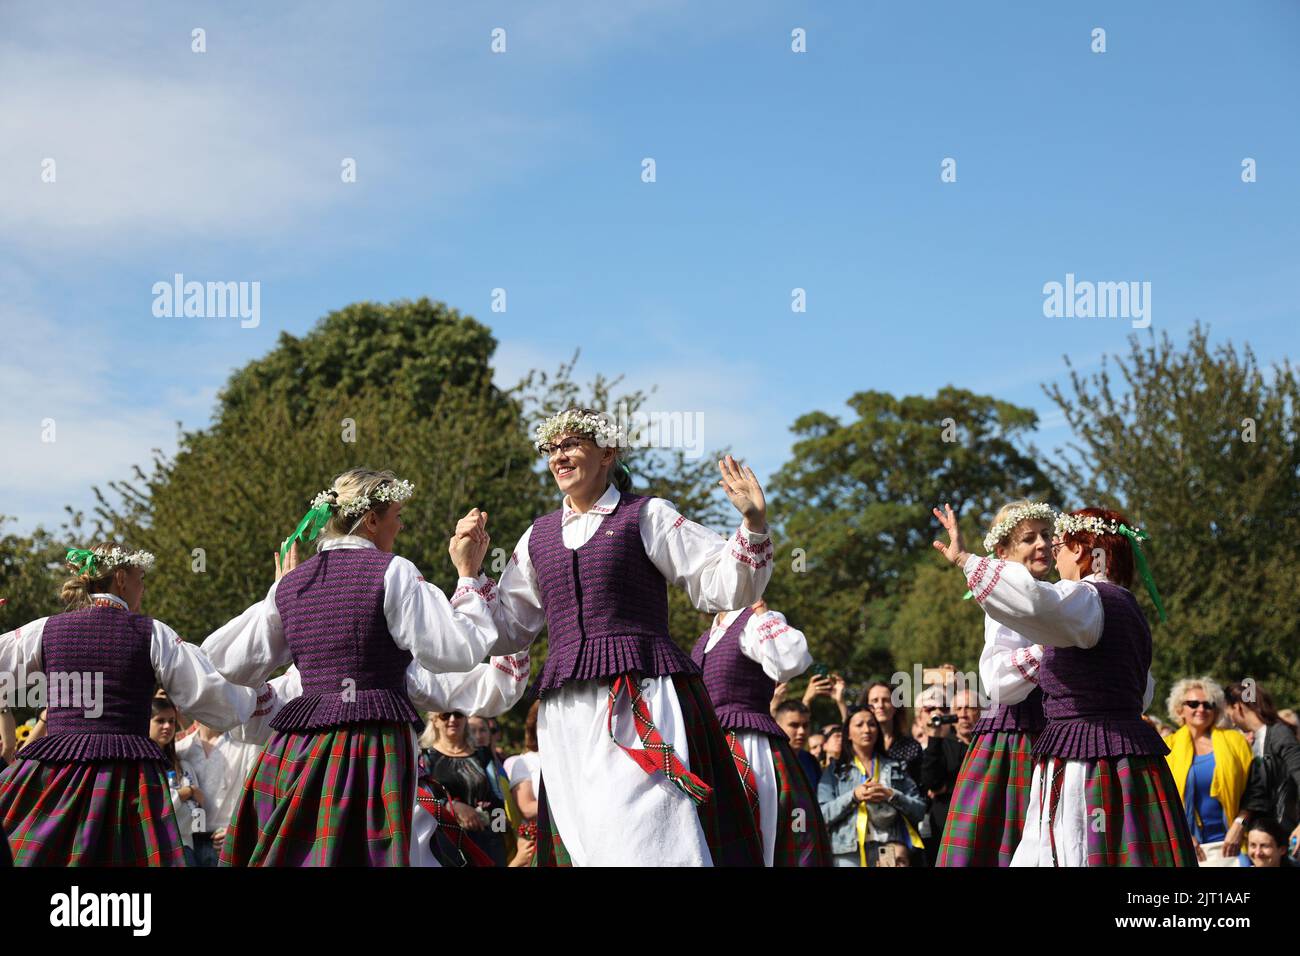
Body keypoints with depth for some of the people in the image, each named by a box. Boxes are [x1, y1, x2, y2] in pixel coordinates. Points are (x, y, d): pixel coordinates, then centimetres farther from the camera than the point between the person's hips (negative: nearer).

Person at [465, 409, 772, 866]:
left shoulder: (646, 516, 5)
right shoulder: (539, 536, 18)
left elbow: (723, 587, 1)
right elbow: (506, 630, 23)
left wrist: (753, 526, -13)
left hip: (643, 706, -4)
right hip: (567, 717, 4)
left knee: (649, 840, -12)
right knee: (584, 842, 0)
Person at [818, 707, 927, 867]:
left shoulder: (895, 768, 18)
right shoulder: (834, 771, 12)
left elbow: (920, 810, 10)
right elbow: (822, 814, 1)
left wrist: (892, 796, -4)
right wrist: (853, 796, -9)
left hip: (890, 852, 1)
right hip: (849, 853, -1)